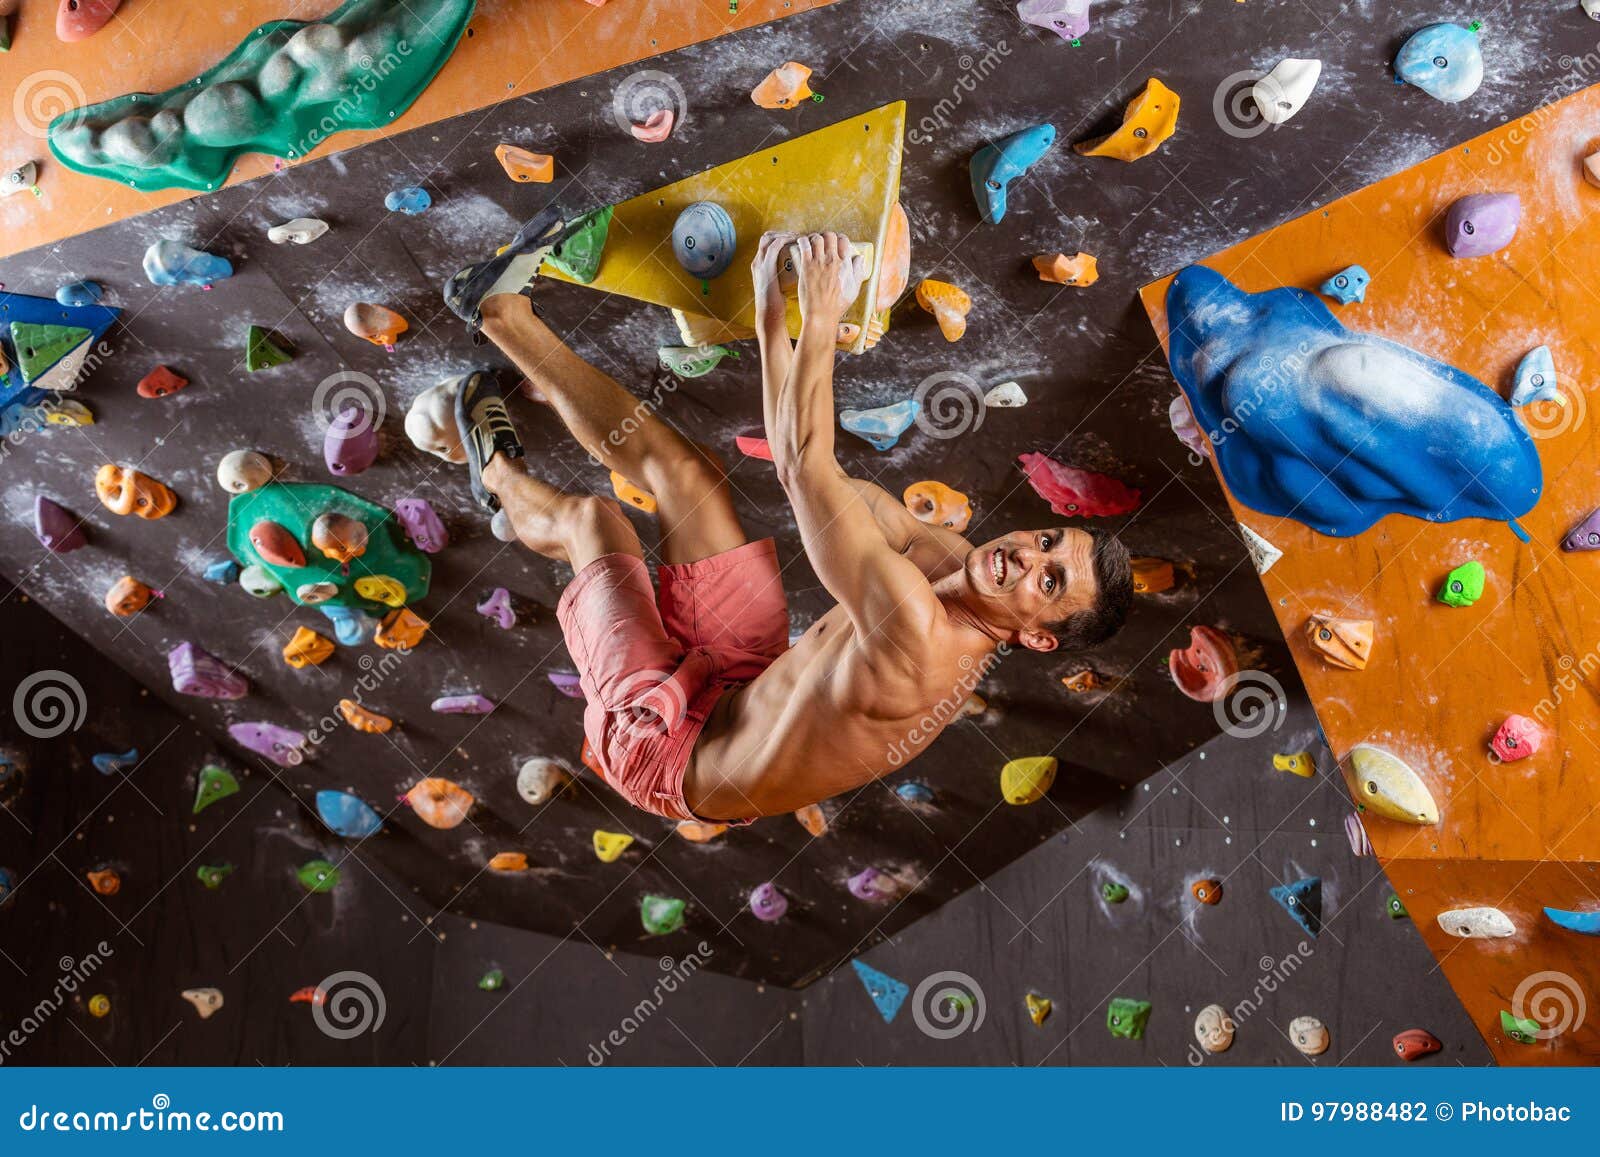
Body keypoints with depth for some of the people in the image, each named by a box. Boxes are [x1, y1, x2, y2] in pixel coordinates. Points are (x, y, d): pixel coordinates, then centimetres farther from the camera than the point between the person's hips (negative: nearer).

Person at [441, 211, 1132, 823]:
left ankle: (503, 478, 39)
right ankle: (502, 311, 19)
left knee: (593, 517, 3)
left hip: (671, 752, -7)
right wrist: (772, 312, -6)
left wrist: (821, 322, -27)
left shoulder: (916, 636, -38)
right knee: (683, 469, 2)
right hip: (747, 686, 7)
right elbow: (818, 477, -4)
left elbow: (805, 469, -34)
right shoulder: (952, 564, -11)